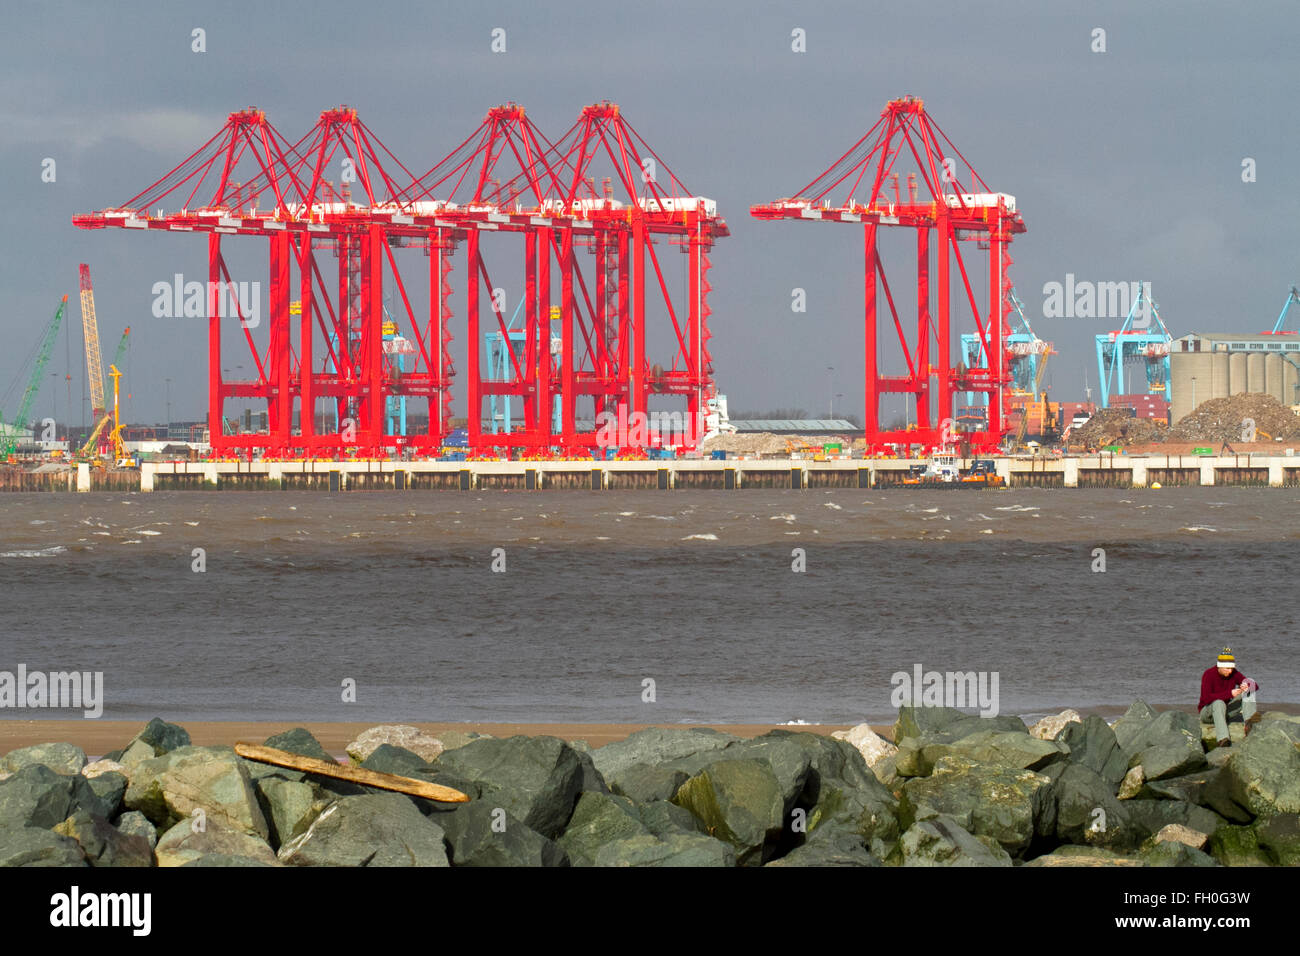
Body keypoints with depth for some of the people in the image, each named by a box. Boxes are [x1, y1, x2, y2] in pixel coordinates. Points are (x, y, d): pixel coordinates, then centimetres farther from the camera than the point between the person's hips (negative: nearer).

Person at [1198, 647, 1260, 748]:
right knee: (1219, 703, -42)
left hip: (1225, 712, 5)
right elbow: (1206, 698, -32)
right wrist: (1229, 694, -38)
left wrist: (1247, 685, -34)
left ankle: (1249, 721, -39)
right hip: (1208, 712, -5)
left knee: (1247, 691, -15)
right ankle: (1223, 739, -56)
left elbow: (1255, 686, -8)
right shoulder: (1208, 675, -20)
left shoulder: (1234, 673, -5)